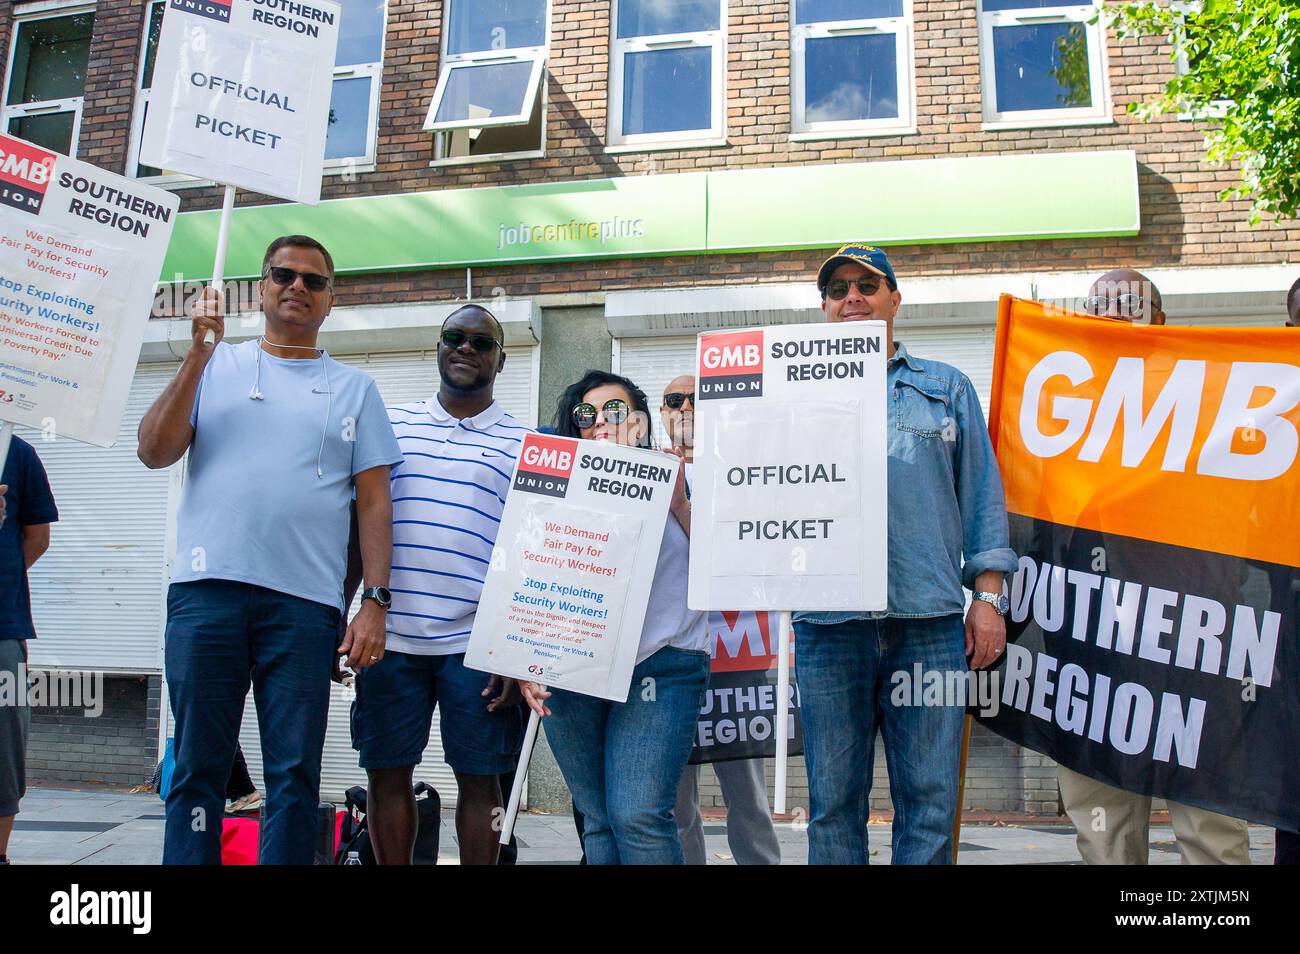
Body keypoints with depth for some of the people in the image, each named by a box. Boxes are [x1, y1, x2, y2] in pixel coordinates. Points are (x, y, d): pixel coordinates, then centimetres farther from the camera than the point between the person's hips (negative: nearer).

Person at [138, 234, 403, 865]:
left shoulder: (353, 389, 14)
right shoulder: (216, 366, 15)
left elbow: (374, 501, 8)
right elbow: (155, 453, 3)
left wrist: (375, 601, -2)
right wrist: (198, 353, -3)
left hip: (305, 601, 0)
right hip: (206, 590, 0)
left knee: (294, 776, 3)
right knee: (197, 769, 5)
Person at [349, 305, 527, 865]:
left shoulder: (523, 446, 6)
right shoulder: (390, 425, 11)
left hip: (477, 644, -2)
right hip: (390, 636, 2)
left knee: (479, 778, 4)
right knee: (387, 776, 8)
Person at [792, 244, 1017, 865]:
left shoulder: (947, 389, 18)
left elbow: (982, 494, 13)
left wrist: (988, 597, 4)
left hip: (930, 618, 0)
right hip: (829, 622, 1)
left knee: (930, 798, 1)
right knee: (833, 797, 5)